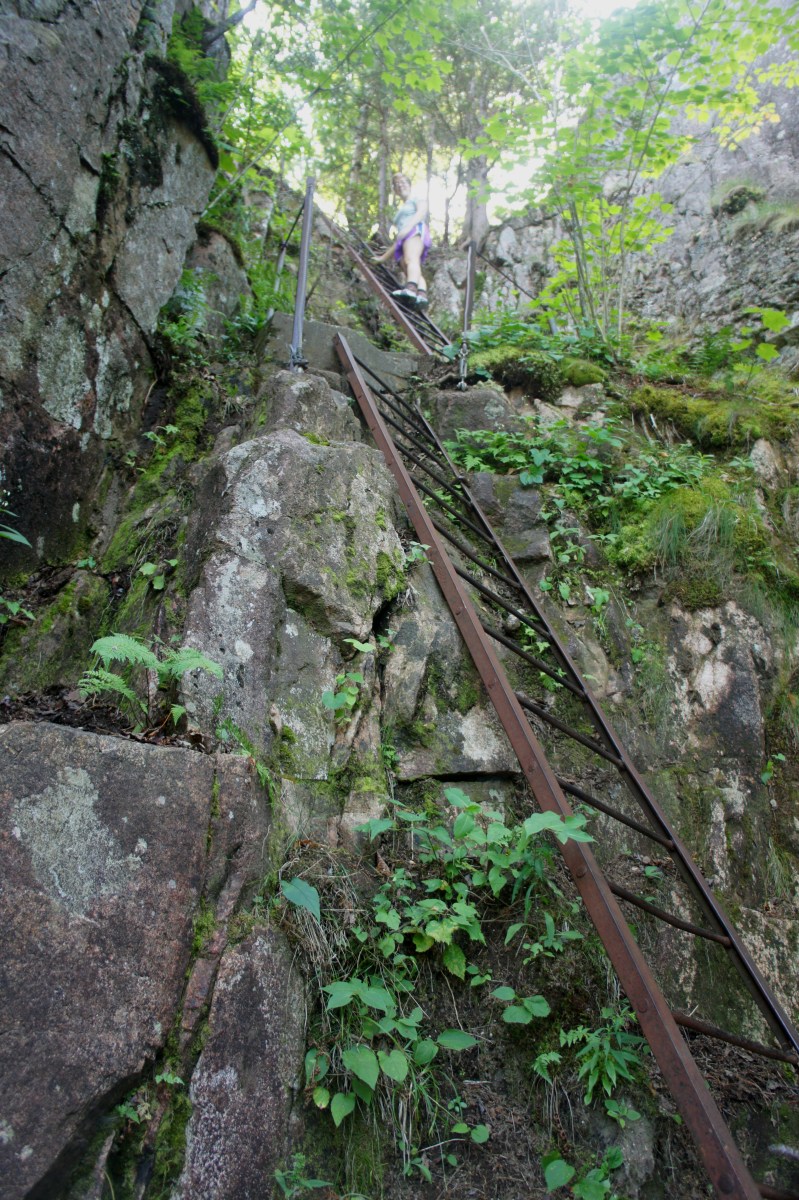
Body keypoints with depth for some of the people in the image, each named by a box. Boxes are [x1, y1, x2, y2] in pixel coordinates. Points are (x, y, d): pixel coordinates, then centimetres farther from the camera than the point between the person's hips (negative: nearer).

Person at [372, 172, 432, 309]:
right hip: (404, 240, 7)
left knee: (411, 259, -36)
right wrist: (384, 257, 38)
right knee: (412, 271, -22)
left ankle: (411, 288, -63)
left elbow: (422, 211, -1)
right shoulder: (400, 211, 43)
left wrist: (408, 227, -19)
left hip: (416, 230, -7)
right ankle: (422, 294, -47)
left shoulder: (417, 199, 23)